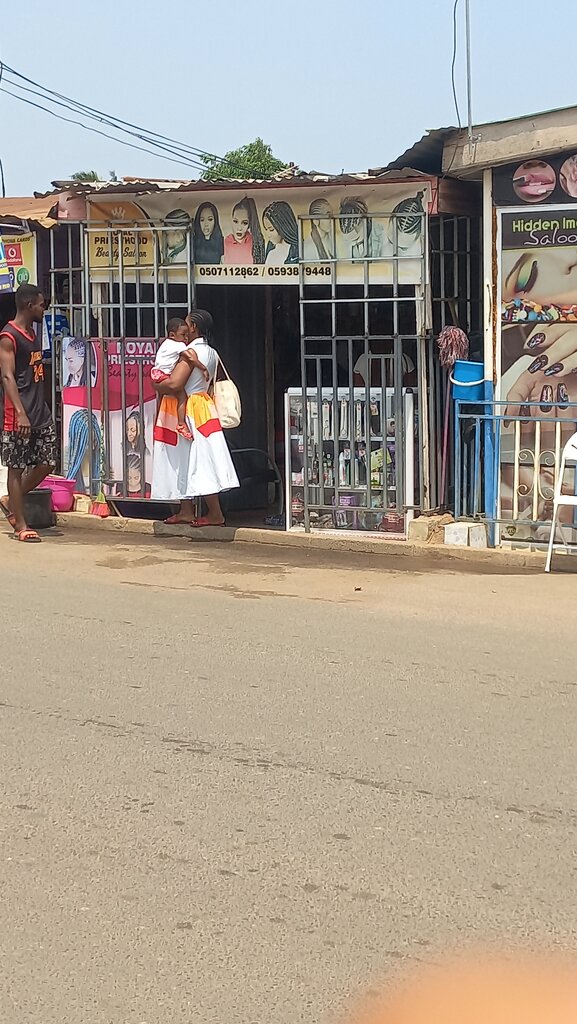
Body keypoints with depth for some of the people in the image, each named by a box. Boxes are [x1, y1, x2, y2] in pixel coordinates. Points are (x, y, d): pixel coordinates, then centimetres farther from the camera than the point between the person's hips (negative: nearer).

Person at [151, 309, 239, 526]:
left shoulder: (191, 352, -18)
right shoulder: (211, 353, 11)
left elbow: (174, 384, -27)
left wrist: (157, 386, -6)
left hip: (187, 410, -9)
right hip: (202, 403, 9)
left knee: (198, 462, -6)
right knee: (184, 461, 15)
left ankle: (215, 514, -5)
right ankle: (186, 511, 18)